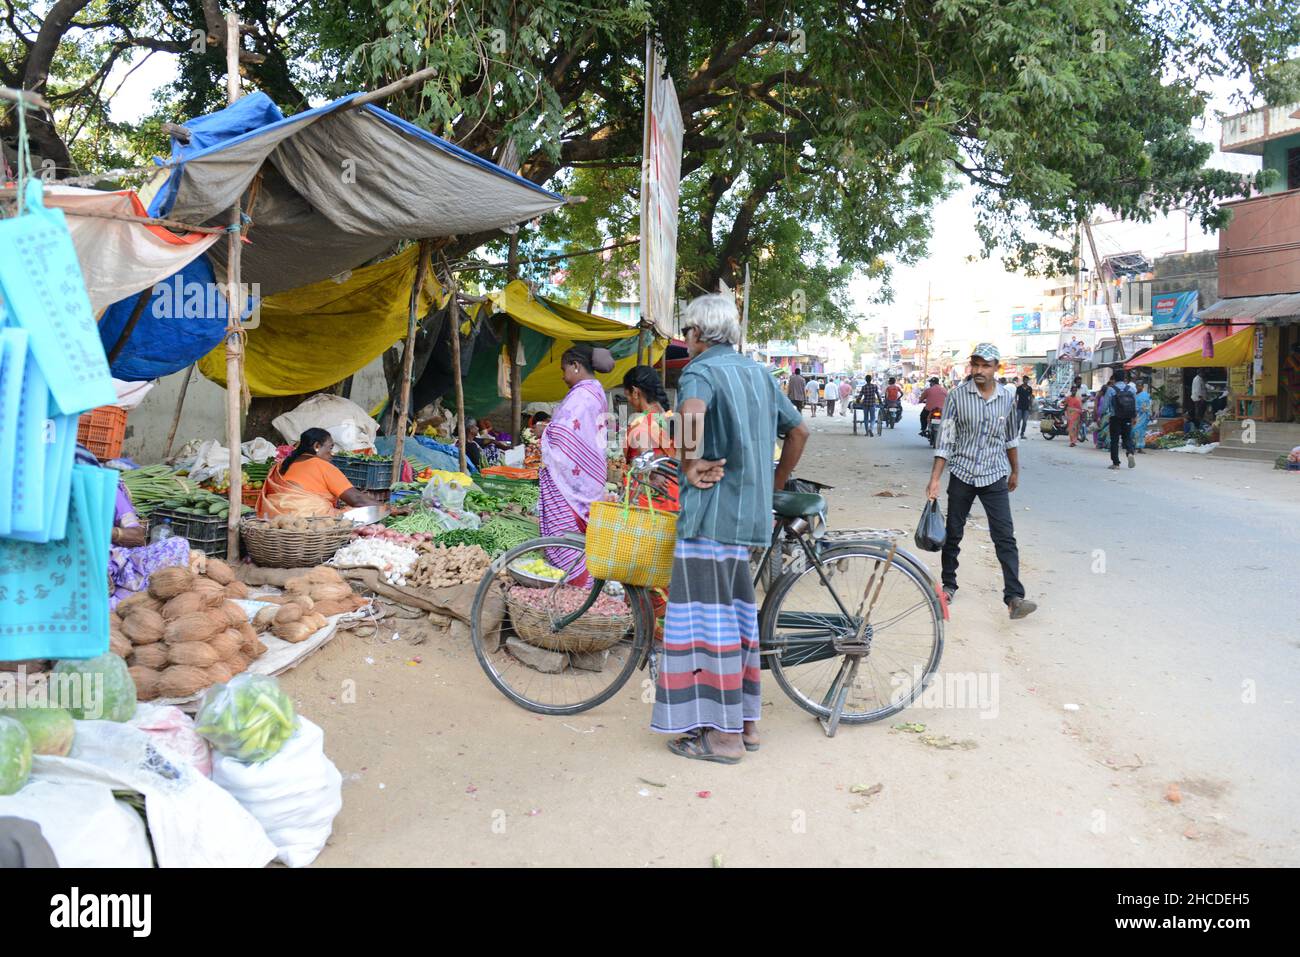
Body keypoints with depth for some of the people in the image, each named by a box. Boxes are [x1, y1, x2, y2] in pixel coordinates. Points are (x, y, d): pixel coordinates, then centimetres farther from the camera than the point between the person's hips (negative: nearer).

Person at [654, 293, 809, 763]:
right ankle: (745, 721, 24)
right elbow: (799, 430, 21)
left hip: (711, 509, -9)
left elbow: (693, 411, -33)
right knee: (738, 614, 15)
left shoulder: (700, 370, -9)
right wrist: (774, 485, 24)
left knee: (708, 616, -3)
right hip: (749, 512, 9)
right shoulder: (758, 372, 16)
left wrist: (690, 466, -20)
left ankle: (723, 734, 3)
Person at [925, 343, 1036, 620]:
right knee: (953, 534, 10)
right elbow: (945, 439, -7)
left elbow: (1011, 439, 16)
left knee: (1005, 537, -8)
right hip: (962, 475, -1)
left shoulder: (1006, 399, 2)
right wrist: (934, 479, -13)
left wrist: (1015, 471, 23)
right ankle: (949, 584, 28)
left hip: (994, 477, 1)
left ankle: (1014, 597, -10)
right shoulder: (957, 396, -6)